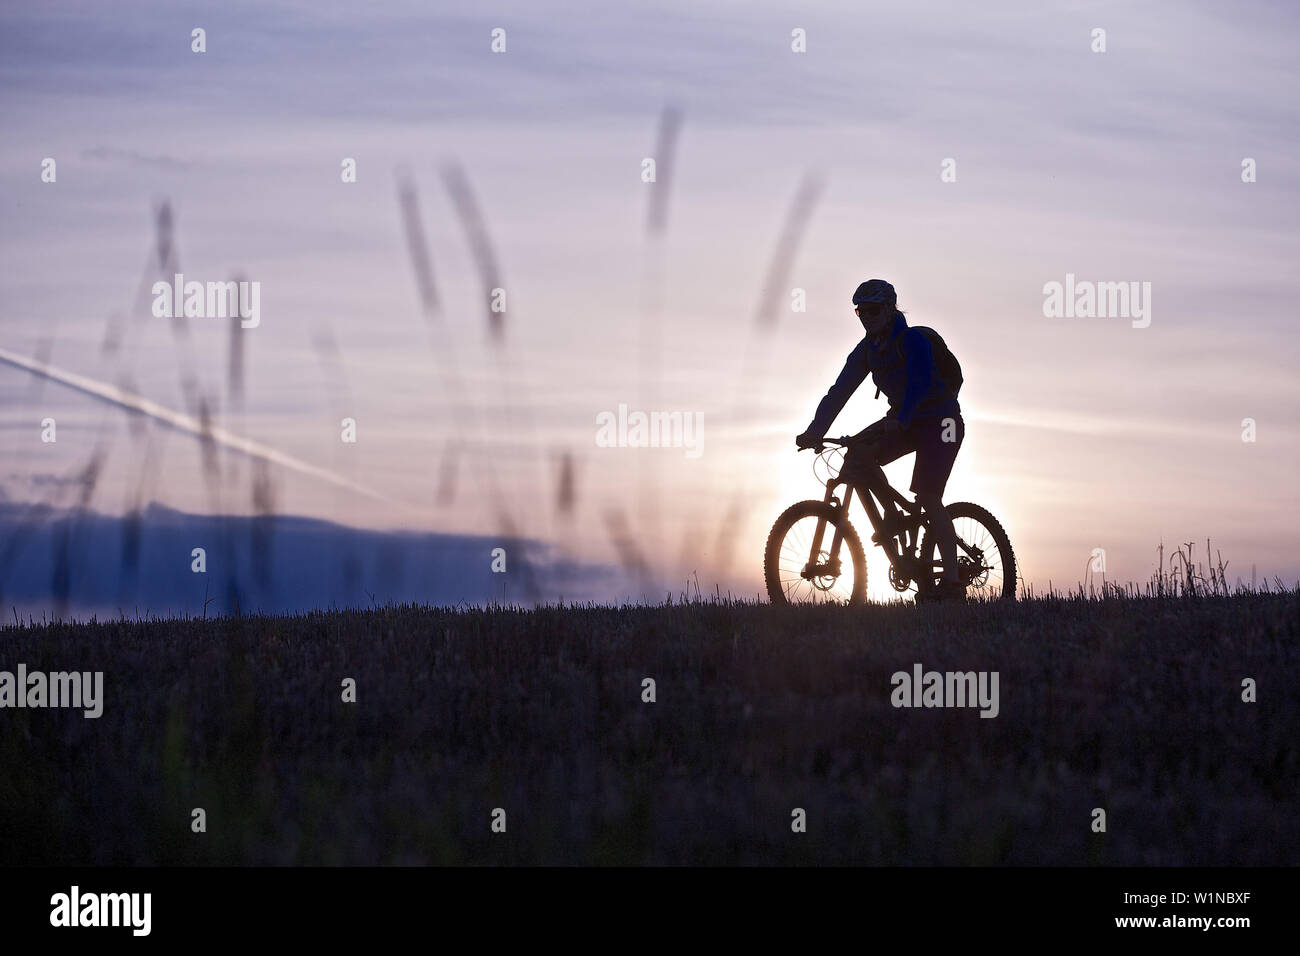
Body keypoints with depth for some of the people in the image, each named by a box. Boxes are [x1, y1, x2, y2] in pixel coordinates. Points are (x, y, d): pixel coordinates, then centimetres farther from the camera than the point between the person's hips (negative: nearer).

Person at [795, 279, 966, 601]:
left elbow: (919, 383, -31)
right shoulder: (867, 350, 4)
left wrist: (900, 420, -46)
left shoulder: (912, 340, -17)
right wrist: (815, 430, -13)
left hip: (939, 421, -7)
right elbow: (841, 390, -1)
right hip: (903, 422, 7)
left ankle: (952, 582, -19)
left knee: (928, 498, -19)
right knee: (857, 455, -16)